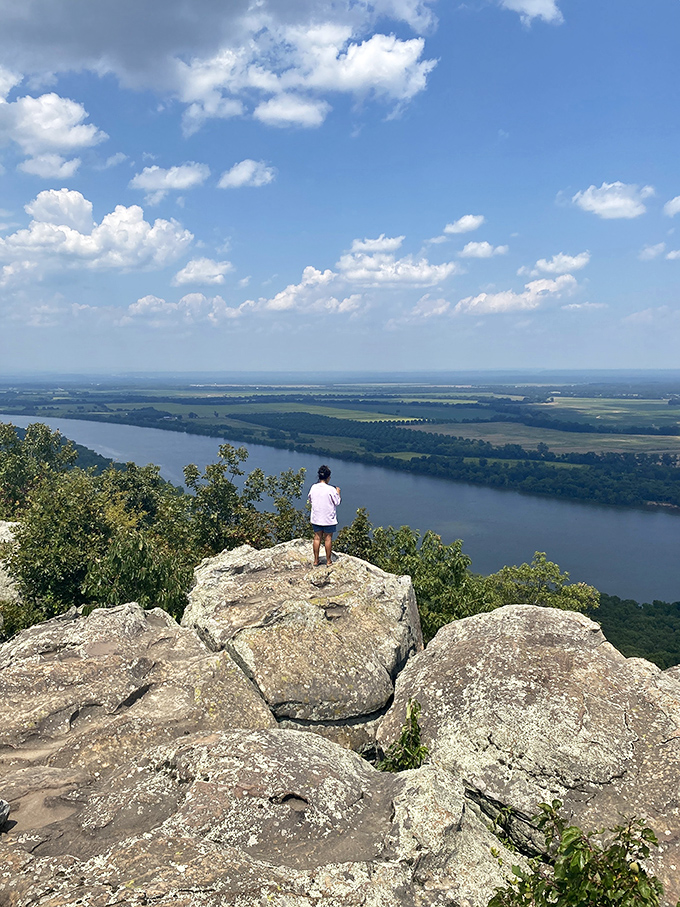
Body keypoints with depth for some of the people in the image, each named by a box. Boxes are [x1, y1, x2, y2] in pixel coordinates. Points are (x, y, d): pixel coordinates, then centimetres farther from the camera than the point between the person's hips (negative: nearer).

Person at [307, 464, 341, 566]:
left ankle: (316, 560, 17)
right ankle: (328, 561, 15)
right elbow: (337, 502, -6)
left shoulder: (313, 488, -4)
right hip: (329, 519, -4)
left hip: (316, 518, 4)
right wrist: (338, 493, 9)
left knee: (317, 538, 11)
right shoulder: (331, 489, -16)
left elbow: (310, 500, 10)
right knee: (328, 539, 6)